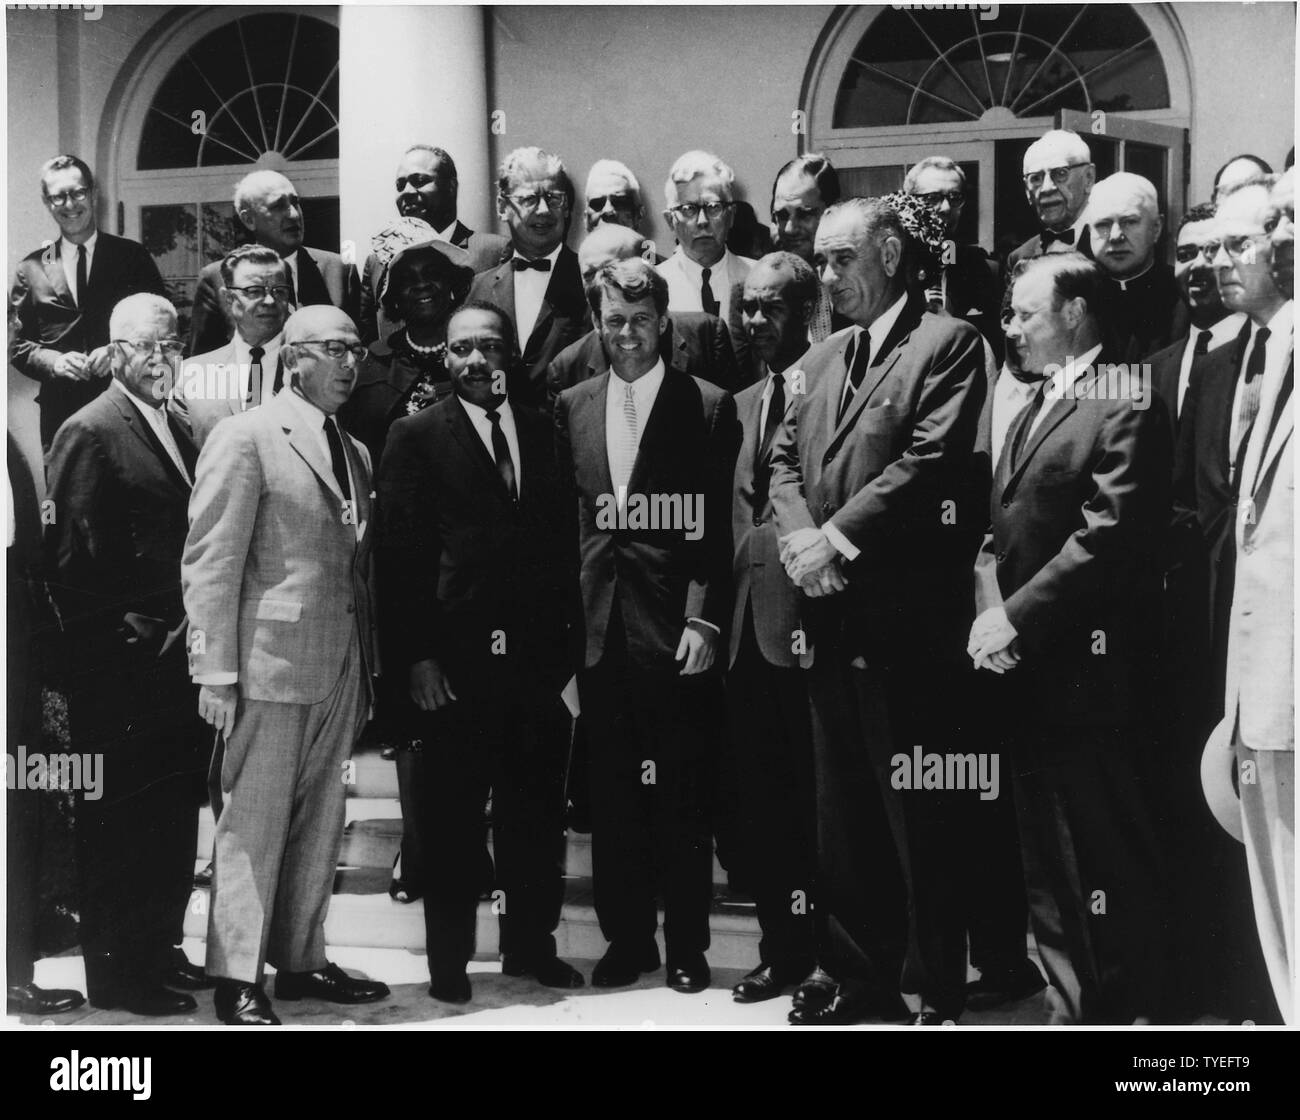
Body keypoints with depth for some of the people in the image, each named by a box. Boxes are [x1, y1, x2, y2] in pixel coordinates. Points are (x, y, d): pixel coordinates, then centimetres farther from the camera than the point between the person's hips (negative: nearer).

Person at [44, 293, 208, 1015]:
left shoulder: (177, 433, 15)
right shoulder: (91, 432, -10)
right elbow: (72, 558, -14)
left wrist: (194, 635, 7)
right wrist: (126, 637, -14)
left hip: (176, 661, 8)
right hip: (122, 669, -8)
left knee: (174, 817, 14)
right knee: (118, 821, 1)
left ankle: (159, 949, 27)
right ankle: (117, 974, 12)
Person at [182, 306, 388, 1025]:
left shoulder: (354, 452, 15)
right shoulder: (244, 438, -6)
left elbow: (360, 566, 14)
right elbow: (210, 562, -10)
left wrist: (366, 667, 8)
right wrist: (215, 671, -14)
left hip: (341, 667, 7)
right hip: (271, 661, -7)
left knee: (320, 823, 12)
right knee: (254, 822, -1)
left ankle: (301, 960, 23)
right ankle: (237, 978, 7)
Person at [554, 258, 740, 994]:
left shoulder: (708, 407, -1)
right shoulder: (573, 408, 10)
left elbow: (720, 526, -4)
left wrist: (705, 619, -12)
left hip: (677, 629, -3)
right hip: (600, 630, 4)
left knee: (684, 795, 4)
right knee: (611, 795, 9)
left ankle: (687, 944, 14)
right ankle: (628, 938, 20)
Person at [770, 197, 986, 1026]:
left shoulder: (948, 344, -5)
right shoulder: (821, 358, 18)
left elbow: (933, 460, -15)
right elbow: (786, 458, 14)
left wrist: (838, 539, -14)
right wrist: (800, 536, -5)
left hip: (904, 616, -7)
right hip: (830, 614, 7)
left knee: (916, 812, -1)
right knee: (843, 809, 13)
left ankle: (933, 988, 10)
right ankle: (860, 973, 23)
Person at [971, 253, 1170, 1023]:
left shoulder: (1124, 408, -9)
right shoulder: (1034, 407, 20)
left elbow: (1108, 538, -18)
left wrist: (1018, 618, -16)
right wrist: (990, 606, -2)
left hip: (1087, 670, -9)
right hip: (1029, 670, 9)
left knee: (1108, 861, -3)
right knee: (1048, 865, 14)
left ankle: (1129, 1010, 6)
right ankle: (1074, 1007, 23)